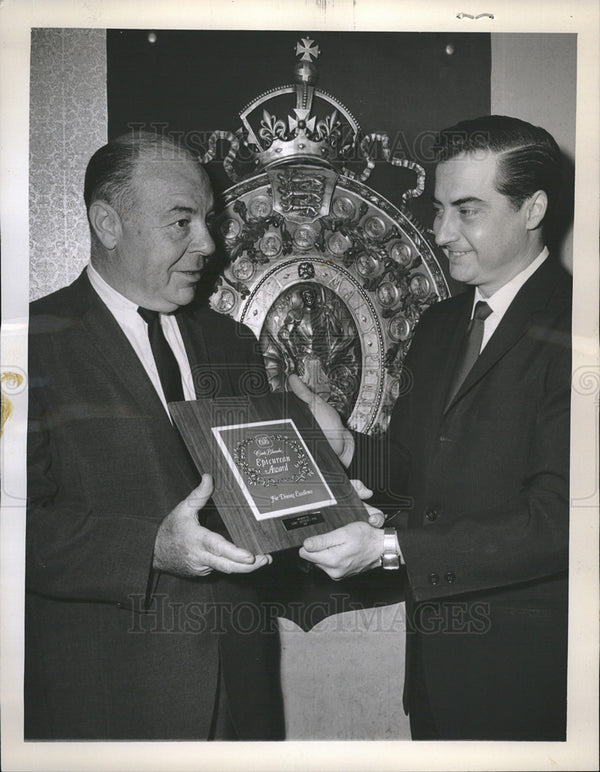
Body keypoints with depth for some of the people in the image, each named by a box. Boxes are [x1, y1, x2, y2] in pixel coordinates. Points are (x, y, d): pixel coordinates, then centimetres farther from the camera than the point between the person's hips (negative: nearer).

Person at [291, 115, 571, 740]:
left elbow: (556, 519, -23)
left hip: (527, 666, -6)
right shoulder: (438, 325, 8)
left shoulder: (565, 330, -17)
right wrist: (345, 447, -8)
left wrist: (389, 547, -26)